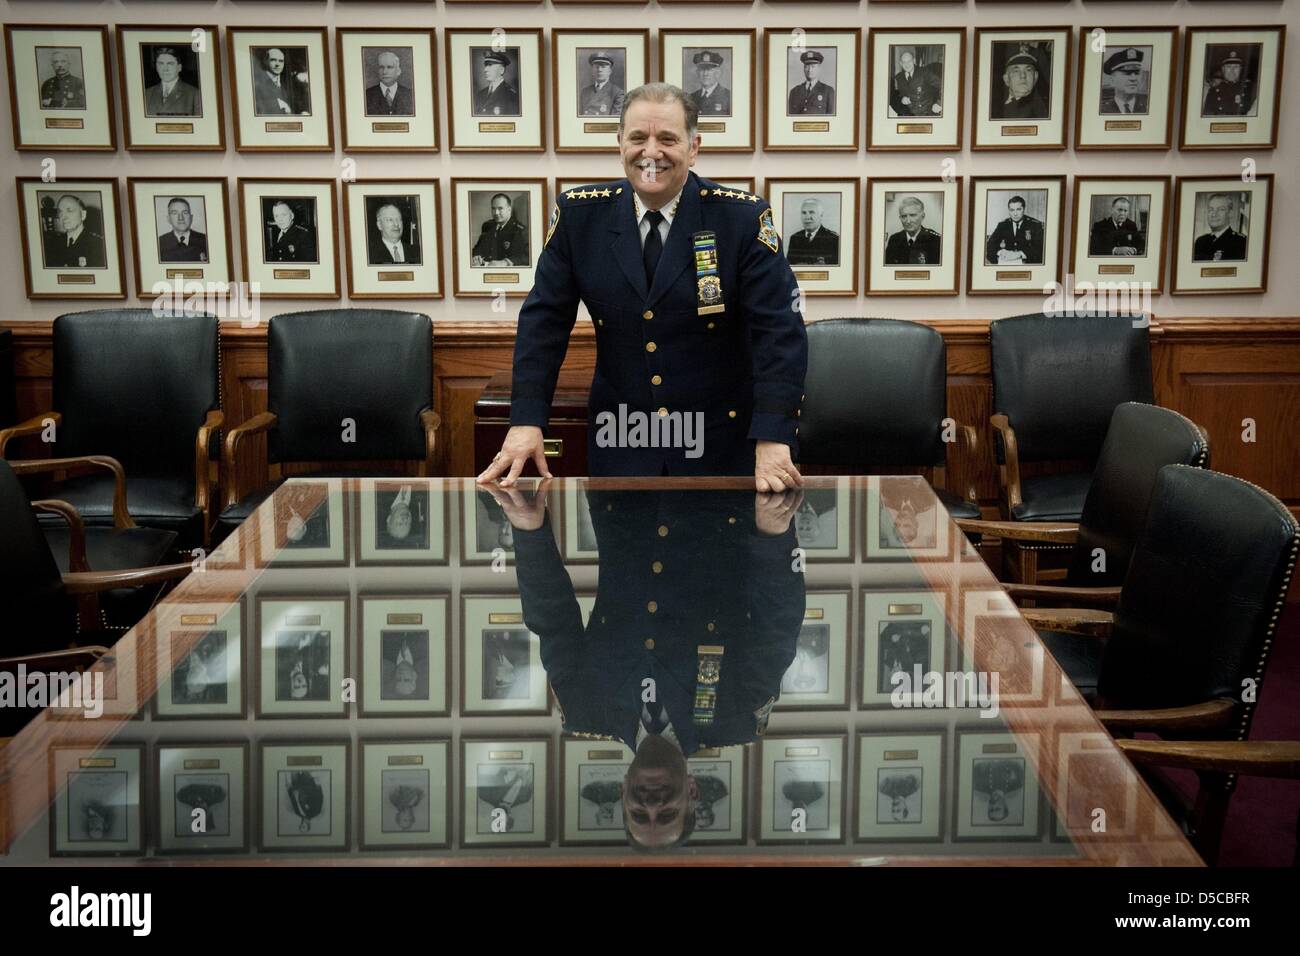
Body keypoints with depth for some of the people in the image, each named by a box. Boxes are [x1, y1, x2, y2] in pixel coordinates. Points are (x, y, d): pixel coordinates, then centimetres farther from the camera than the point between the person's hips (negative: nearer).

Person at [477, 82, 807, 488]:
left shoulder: (743, 218, -10)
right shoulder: (579, 214, -3)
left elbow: (779, 330, -13)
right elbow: (544, 321, 0)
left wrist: (772, 438, -23)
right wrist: (526, 422, -10)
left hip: (720, 447, -1)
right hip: (620, 445, 2)